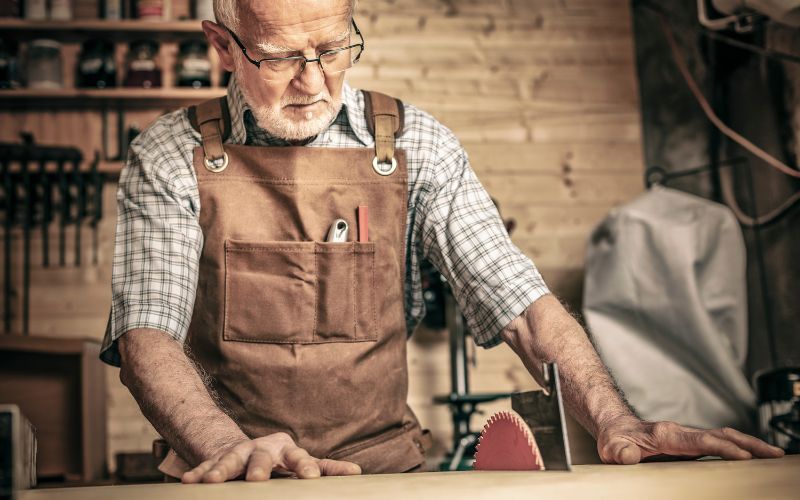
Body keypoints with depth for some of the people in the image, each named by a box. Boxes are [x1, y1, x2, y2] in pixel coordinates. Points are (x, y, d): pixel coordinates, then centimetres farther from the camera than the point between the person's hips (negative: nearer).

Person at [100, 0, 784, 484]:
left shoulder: (413, 145, 2)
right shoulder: (172, 158, -1)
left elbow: (518, 298, -3)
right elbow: (148, 332, -10)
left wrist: (615, 421, -19)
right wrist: (228, 447, -30)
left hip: (385, 467, 1)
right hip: (227, 478, 0)